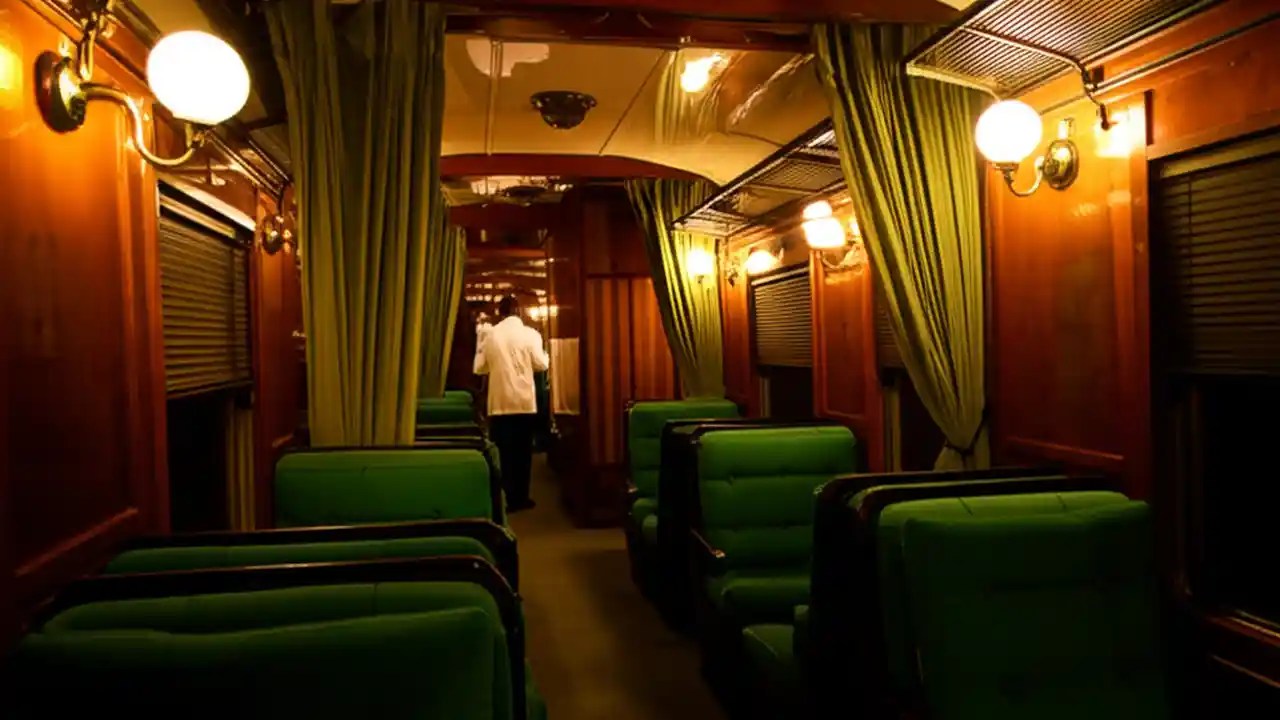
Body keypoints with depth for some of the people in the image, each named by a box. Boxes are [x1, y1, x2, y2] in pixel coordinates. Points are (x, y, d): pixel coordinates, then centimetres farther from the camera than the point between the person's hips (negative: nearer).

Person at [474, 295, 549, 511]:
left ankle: (503, 498, 8)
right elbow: (541, 364, -5)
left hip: (499, 402, 1)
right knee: (522, 451, 7)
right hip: (524, 401, -1)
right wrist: (545, 355, 17)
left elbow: (480, 367, 6)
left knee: (502, 451, 7)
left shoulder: (489, 334, 3)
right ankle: (520, 497, 10)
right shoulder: (529, 333, -4)